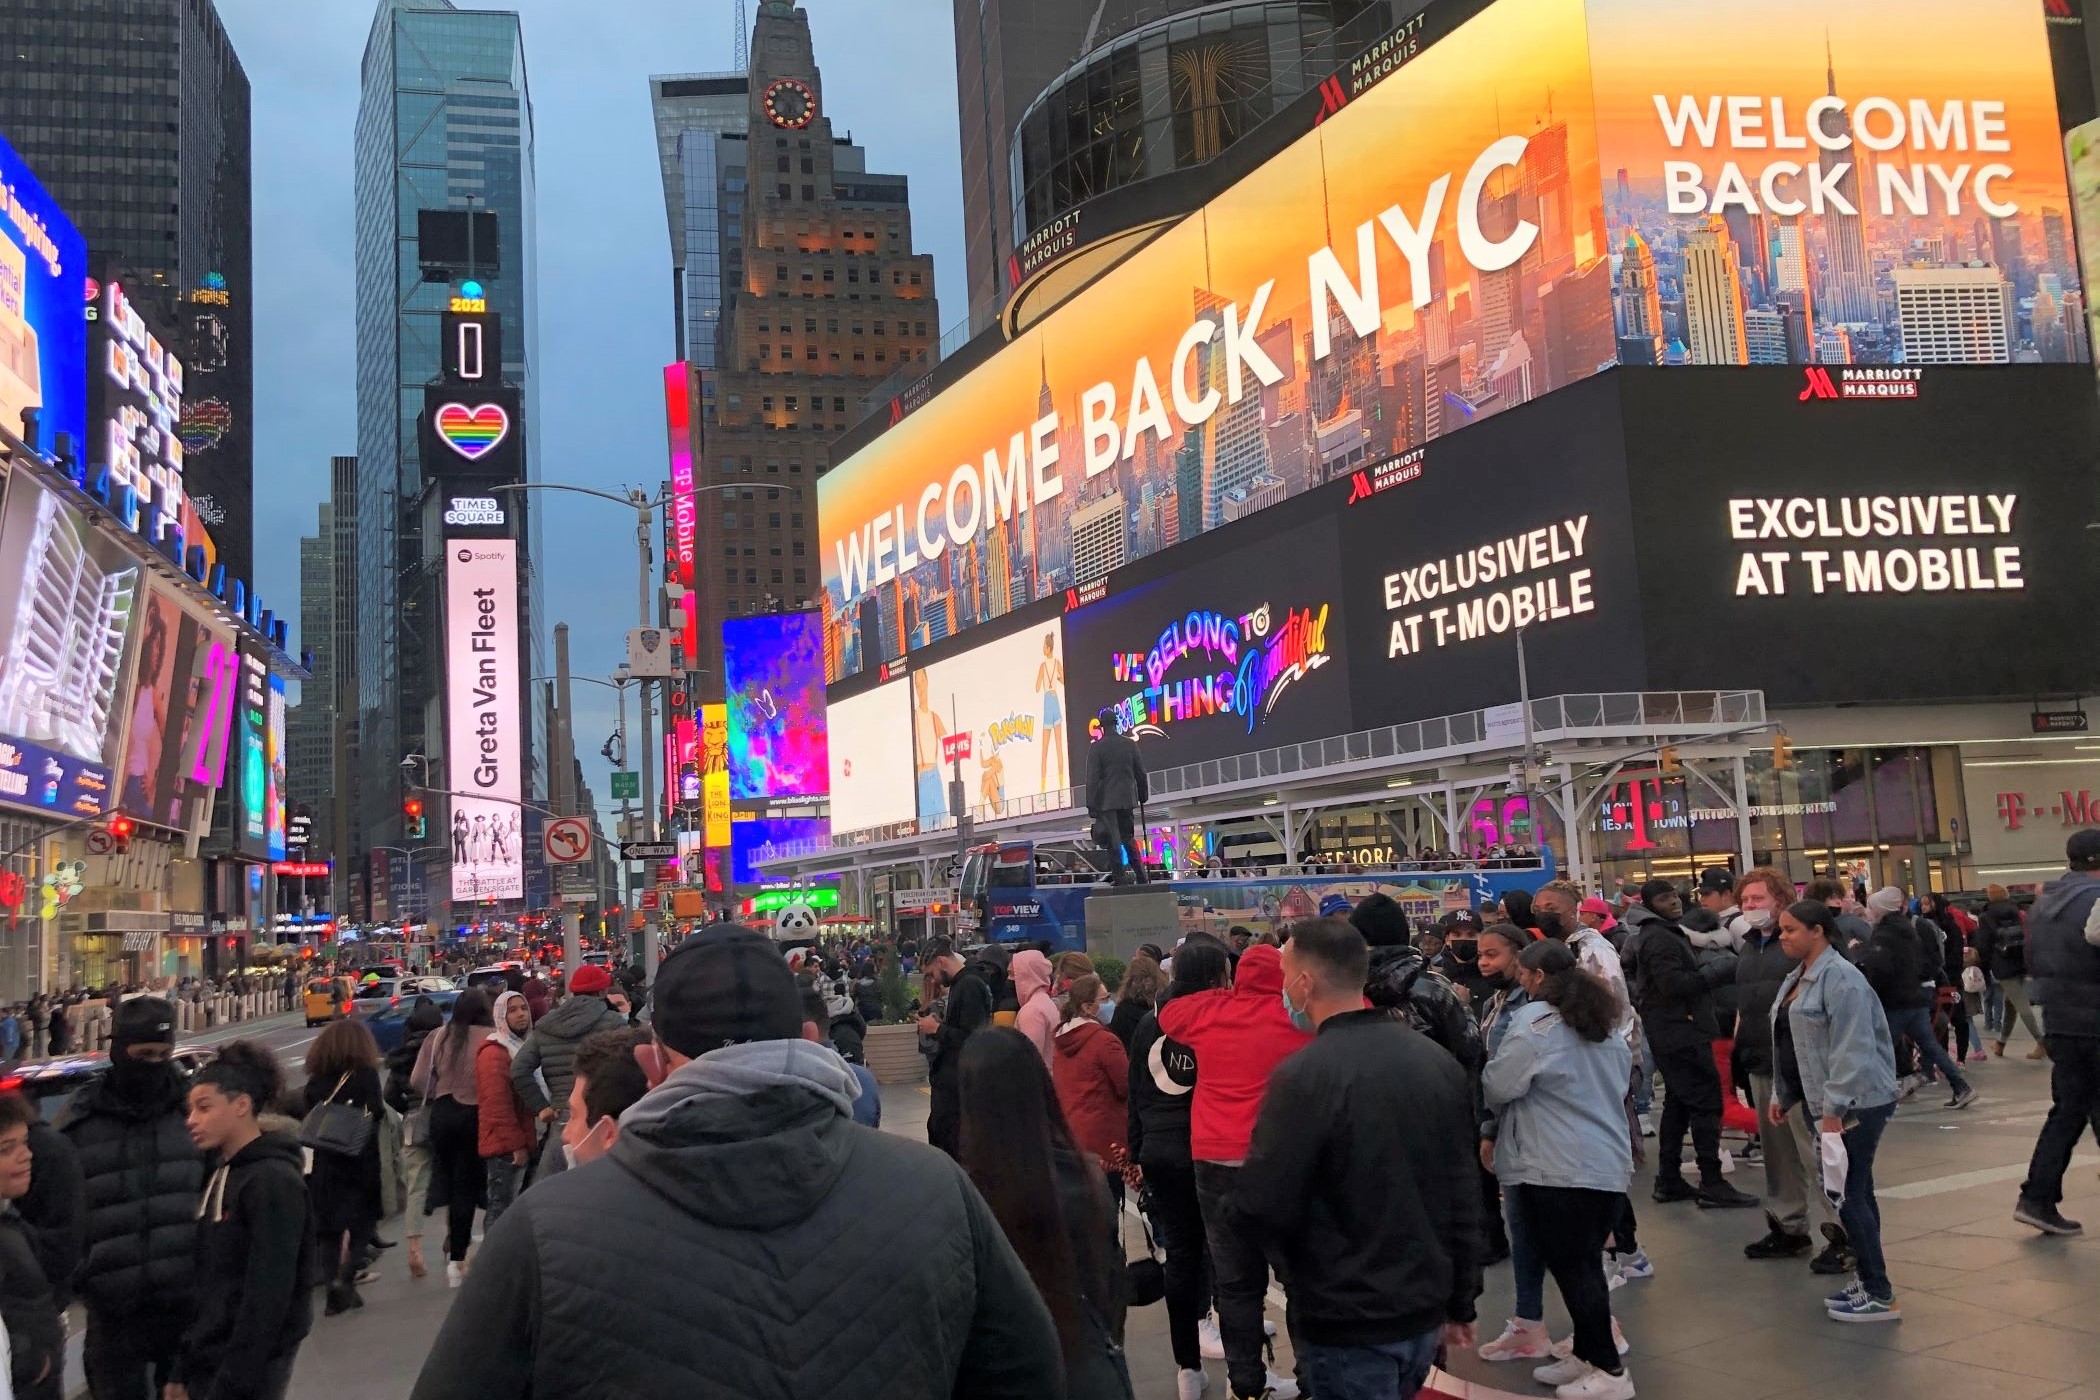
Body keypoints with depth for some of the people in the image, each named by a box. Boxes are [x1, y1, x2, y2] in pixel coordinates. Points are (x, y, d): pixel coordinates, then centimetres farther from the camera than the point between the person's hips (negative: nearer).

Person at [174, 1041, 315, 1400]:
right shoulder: (219, 1174, 11)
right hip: (206, 1364, 8)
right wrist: (182, 1371, 13)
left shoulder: (274, 1181, -15)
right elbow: (206, 1283, 14)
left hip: (248, 1370, -8)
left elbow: (268, 1295, -19)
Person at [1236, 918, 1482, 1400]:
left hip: (1348, 1327, -6)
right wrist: (1460, 1304, 15)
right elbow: (1464, 1197, 7)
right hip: (1426, 1313, 7)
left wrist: (1236, 1199, 4)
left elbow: (1262, 1210, -18)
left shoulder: (1304, 1076, -20)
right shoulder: (1440, 1062, 2)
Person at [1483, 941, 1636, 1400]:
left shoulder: (1535, 1019, -12)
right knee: (1586, 1263, 15)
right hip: (1609, 1163, 8)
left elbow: (1497, 1086, -10)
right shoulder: (1606, 1022, 14)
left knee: (1569, 1266, -1)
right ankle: (1586, 1355, 22)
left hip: (1559, 1168, -8)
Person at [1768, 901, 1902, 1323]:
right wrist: (1781, 1094, 18)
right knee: (1851, 1192, 15)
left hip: (1855, 1104, -10)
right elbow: (1787, 1045, 20)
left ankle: (1879, 1296, 0)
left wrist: (1833, 1109, -23)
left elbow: (1850, 1051, -22)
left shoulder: (1840, 978, -16)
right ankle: (1868, 1280, 24)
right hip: (1824, 1103, 10)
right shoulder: (1797, 978, 14)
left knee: (1847, 1193, -7)